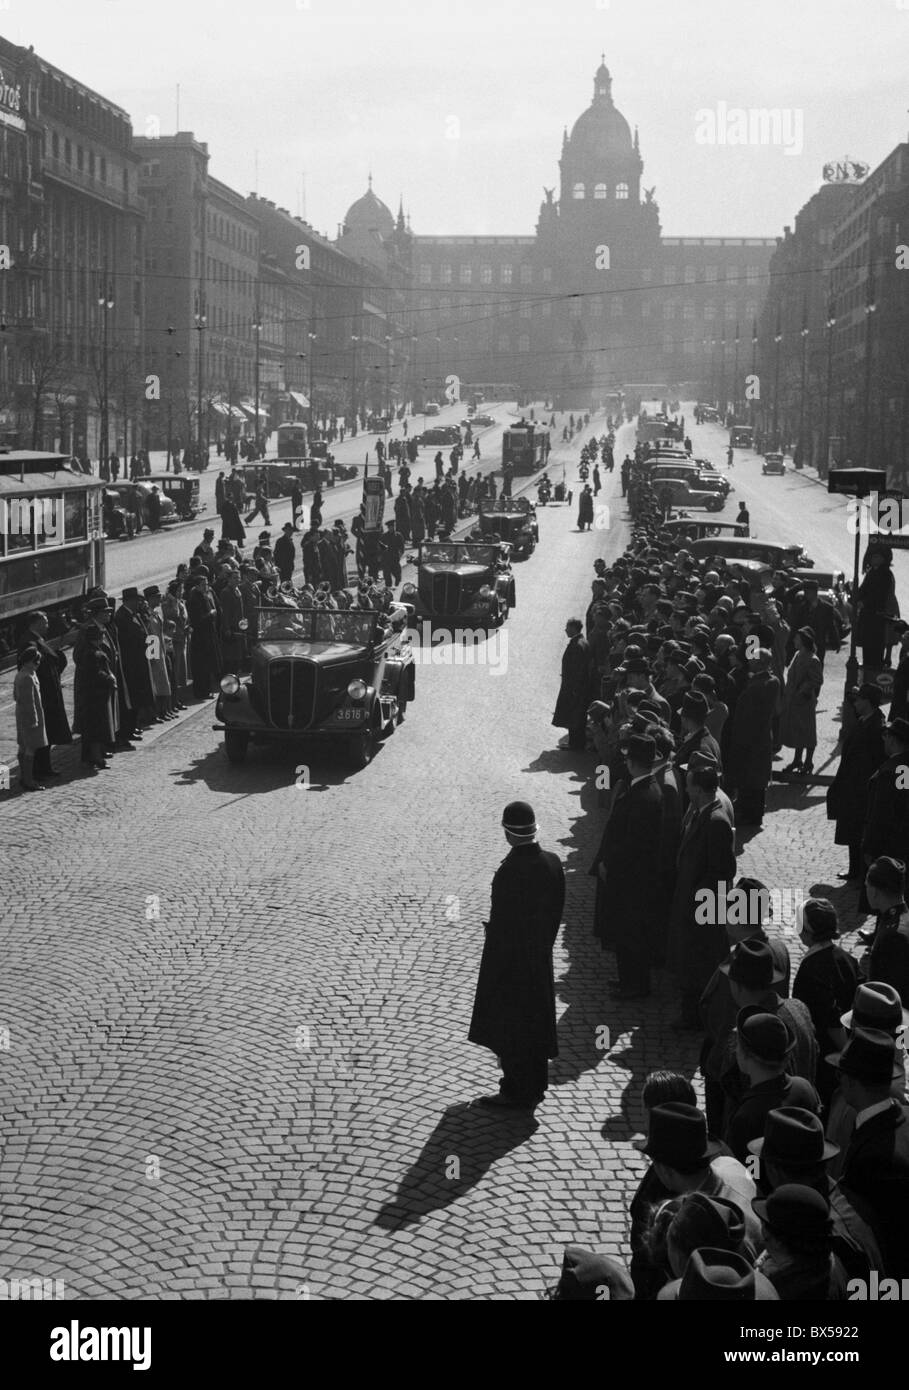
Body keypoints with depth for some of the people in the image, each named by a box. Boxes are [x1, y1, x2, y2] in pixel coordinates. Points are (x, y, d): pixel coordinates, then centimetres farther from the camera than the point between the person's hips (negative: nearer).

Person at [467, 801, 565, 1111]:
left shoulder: (508, 872, -27)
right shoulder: (552, 862, -7)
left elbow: (501, 926, -22)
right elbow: (557, 911, 4)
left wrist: (491, 972, -12)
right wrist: (544, 944, 17)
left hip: (511, 960, -7)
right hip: (540, 958, 7)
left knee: (510, 1028, 8)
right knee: (537, 1021, 20)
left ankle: (516, 1093, 18)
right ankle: (535, 1088, 33)